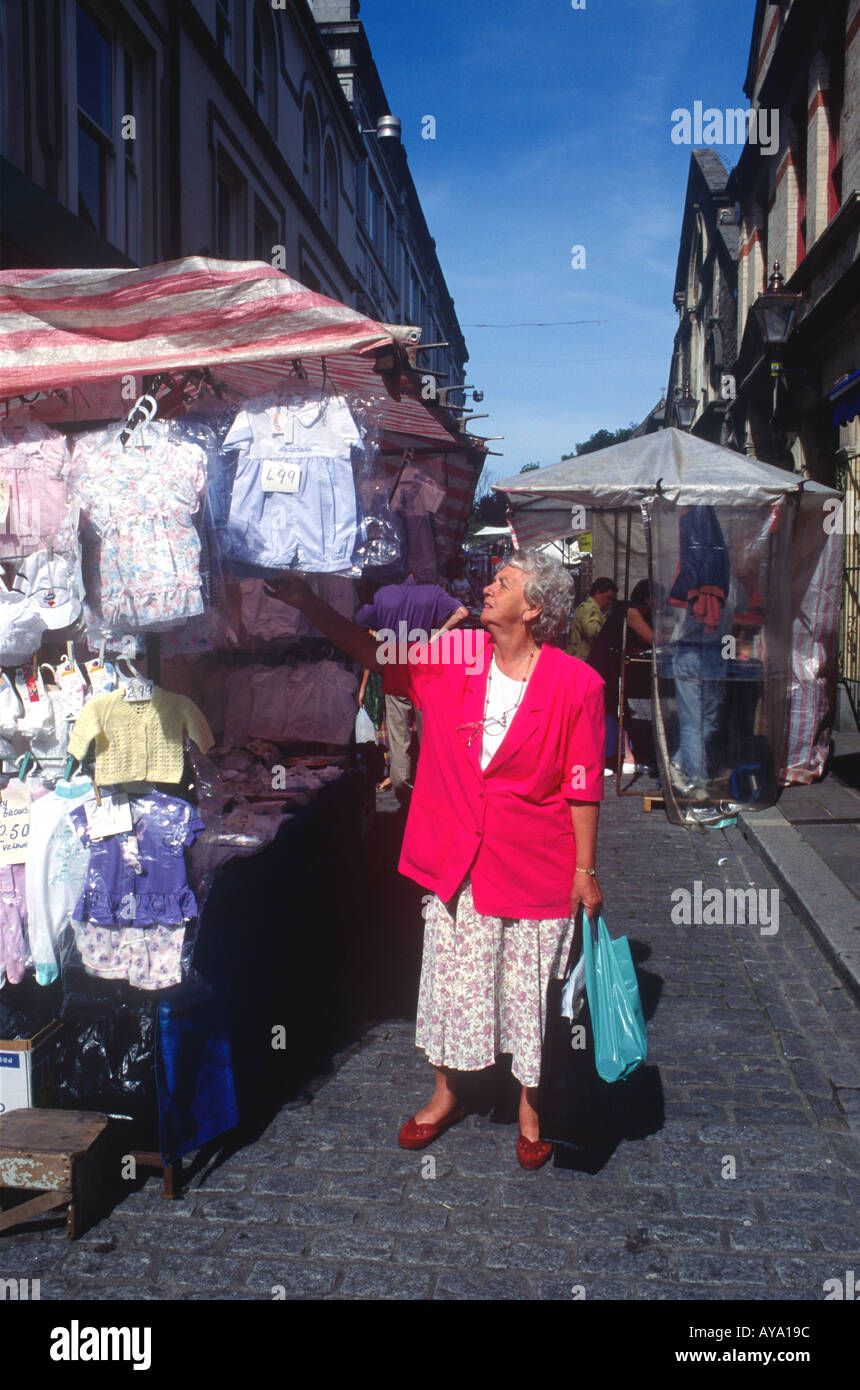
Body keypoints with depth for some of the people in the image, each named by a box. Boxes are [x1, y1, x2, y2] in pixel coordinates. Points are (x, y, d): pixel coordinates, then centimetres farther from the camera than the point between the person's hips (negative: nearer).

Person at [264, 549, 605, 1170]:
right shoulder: (453, 657, -1)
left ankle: (531, 1108, 35)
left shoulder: (575, 683, -12)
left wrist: (586, 870, -6)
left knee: (530, 991, 11)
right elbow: (378, 654, 8)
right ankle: (447, 1093, 39)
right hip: (456, 861, 4)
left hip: (536, 867, -3)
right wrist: (308, 602, 0)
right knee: (451, 978, 16)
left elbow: (583, 787, -8)